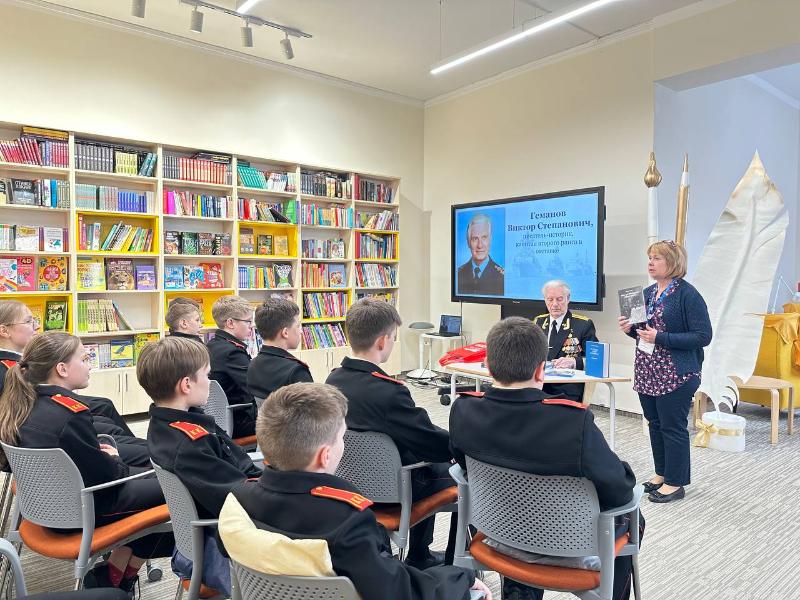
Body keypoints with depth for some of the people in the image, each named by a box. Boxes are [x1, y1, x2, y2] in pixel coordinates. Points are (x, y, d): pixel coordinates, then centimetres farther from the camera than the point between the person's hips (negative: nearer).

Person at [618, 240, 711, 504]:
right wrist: (630, 329, 0)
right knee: (655, 424, 15)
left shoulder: (687, 294, -11)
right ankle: (662, 473, 30)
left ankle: (675, 482, 16)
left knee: (672, 427, 2)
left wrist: (660, 338, -22)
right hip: (647, 373, 7)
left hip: (675, 375, -7)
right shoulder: (648, 293, 11)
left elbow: (703, 336, -16)